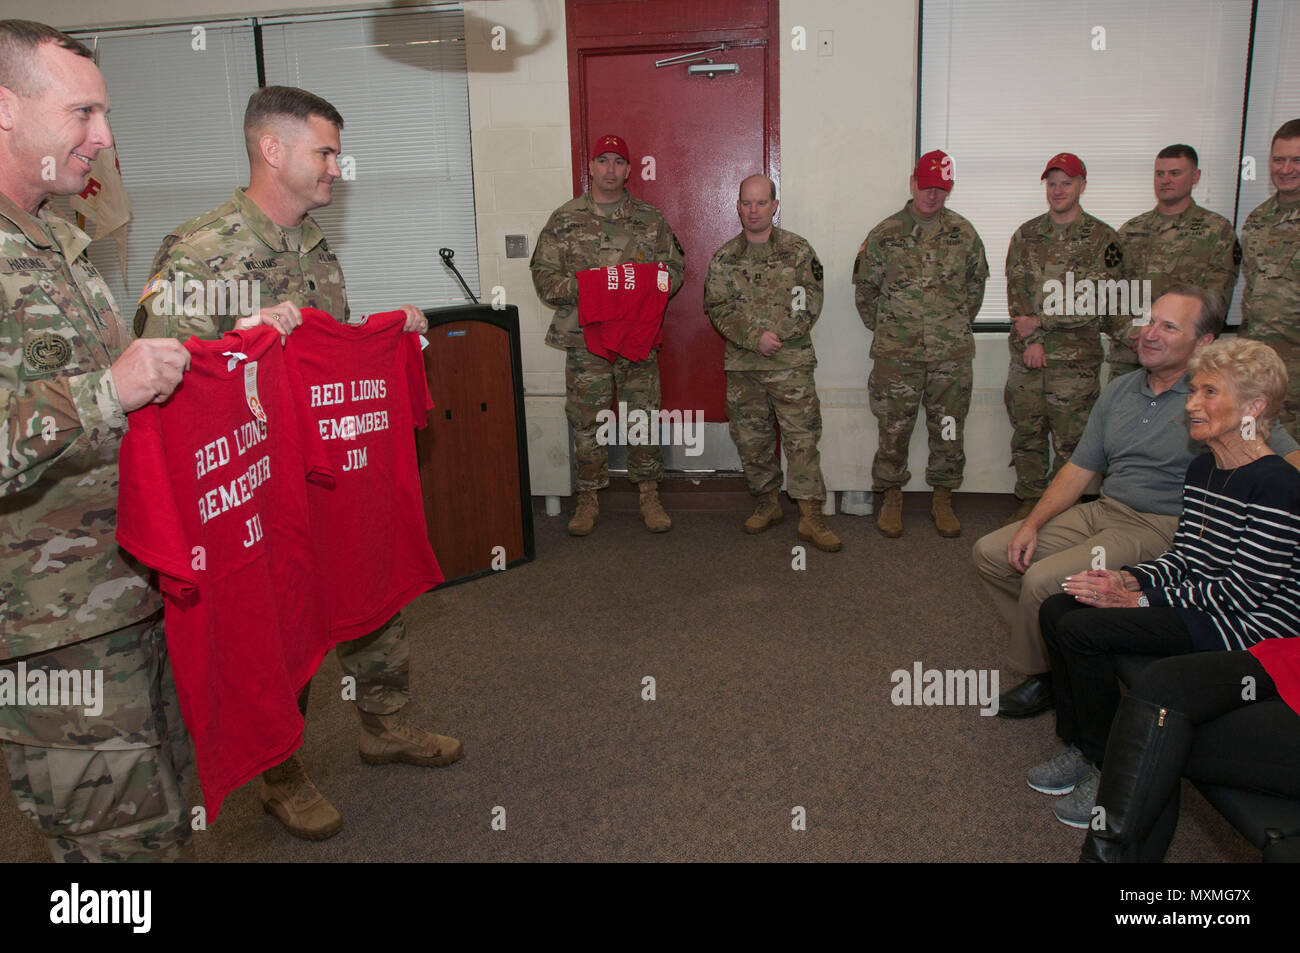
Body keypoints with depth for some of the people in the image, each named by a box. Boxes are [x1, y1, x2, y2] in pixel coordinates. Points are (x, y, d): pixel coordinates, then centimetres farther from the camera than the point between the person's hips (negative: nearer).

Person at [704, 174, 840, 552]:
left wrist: (776, 335, -13)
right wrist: (755, 337, -14)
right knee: (750, 439, 9)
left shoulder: (798, 250, 3)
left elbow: (811, 302, -1)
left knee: (802, 437, -6)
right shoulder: (724, 258, 7)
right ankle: (767, 503, 26)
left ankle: (811, 517, -1)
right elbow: (718, 308, 0)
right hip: (742, 364, 2)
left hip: (791, 362, -2)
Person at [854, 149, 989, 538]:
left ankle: (942, 498, 23)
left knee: (948, 430, 7)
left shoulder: (964, 233, 6)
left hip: (952, 355, 2)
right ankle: (891, 498, 19)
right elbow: (864, 290, 9)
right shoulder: (885, 234, 1)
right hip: (896, 356, -1)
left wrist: (957, 328, 16)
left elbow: (975, 288, 17)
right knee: (893, 429, 4)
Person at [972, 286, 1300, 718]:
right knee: (990, 553, -2)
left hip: (1161, 529, -7)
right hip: (1101, 511, 7)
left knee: (1043, 580, -25)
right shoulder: (1118, 391, 12)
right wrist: (1032, 524, 0)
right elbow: (1078, 470, 13)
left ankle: (1040, 673, 3)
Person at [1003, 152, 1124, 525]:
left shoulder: (1102, 238, -1)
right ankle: (1029, 501, 22)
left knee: (1071, 438, 2)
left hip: (1076, 357, -3)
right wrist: (1031, 340, -9)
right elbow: (1016, 290, 3)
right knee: (1026, 433, 9)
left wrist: (1040, 323, -11)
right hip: (1026, 354, 3)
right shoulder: (1026, 235, 9)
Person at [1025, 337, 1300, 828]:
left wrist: (1138, 599, -19)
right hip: (1198, 600, 9)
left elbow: (1240, 591, -21)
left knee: (1081, 629, -21)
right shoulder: (1203, 468, 9)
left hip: (1243, 626, -9)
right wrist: (1130, 579, -7)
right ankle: (1080, 746, 6)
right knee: (1055, 610, -4)